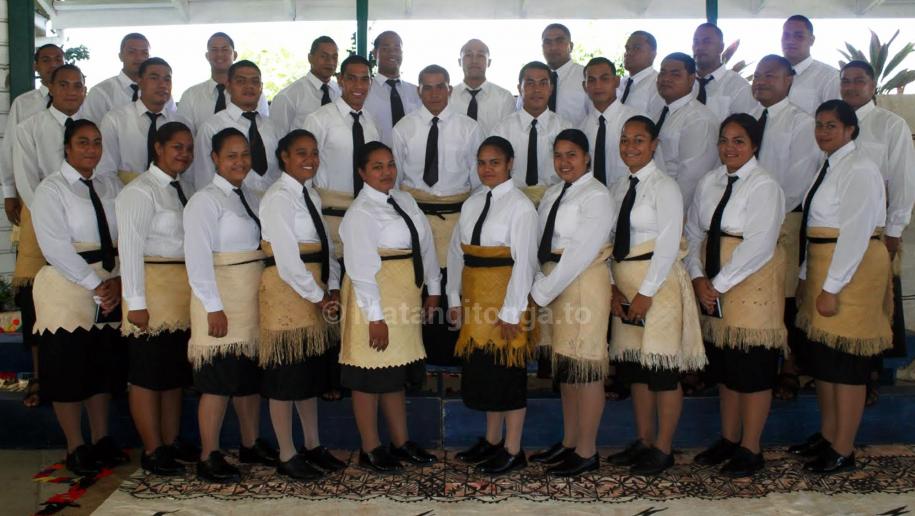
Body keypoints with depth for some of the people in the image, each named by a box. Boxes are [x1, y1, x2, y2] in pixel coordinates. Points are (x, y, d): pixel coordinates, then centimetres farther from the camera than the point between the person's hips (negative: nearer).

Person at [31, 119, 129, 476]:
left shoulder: (111, 186, 10)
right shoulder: (51, 189, -4)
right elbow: (56, 246, -13)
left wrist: (118, 280, -11)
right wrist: (95, 284, -16)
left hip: (111, 289, 5)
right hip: (67, 288, -5)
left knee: (106, 366, 11)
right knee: (68, 369, 3)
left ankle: (101, 440, 26)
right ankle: (75, 449, 16)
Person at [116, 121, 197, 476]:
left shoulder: (185, 189, 12)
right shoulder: (140, 192, -9)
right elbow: (130, 247, -14)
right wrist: (135, 301, -17)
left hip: (184, 292, 8)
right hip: (153, 287, -7)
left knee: (176, 371, 14)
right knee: (148, 374, 2)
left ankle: (171, 443, 26)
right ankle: (152, 451, 14)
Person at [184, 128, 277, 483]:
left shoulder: (250, 197, 12)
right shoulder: (206, 200, -9)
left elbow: (261, 246, 11)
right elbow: (197, 257, -15)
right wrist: (214, 308, -19)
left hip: (252, 297, 7)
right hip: (222, 301, -7)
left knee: (250, 375, 15)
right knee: (218, 379, -2)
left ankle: (251, 444, 28)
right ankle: (209, 458, 10)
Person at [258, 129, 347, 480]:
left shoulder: (311, 196, 13)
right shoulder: (278, 198, -13)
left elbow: (326, 247, 11)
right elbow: (288, 260, -19)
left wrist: (333, 290, -2)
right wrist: (318, 296, -12)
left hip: (314, 294, 9)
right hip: (286, 291, -8)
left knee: (311, 372, 16)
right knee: (285, 375, 2)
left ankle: (313, 446, 29)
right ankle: (287, 456, 15)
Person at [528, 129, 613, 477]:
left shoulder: (596, 197, -11)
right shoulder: (553, 194, 14)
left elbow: (580, 253, -18)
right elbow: (542, 245, 10)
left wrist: (542, 292, -16)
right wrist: (538, 286, -3)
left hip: (584, 284, -8)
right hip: (555, 285, 8)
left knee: (584, 367, -1)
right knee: (564, 366, 14)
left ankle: (586, 452, 12)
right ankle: (569, 442, 27)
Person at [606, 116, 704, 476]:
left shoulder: (664, 186, -7)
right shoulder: (618, 189, 13)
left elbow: (668, 244, -14)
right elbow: (612, 242, 9)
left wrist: (646, 292, -17)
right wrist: (614, 287, -2)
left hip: (658, 283, -7)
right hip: (626, 286, 7)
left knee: (662, 369, -1)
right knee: (634, 366, 12)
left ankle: (663, 449, 12)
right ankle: (643, 442, 24)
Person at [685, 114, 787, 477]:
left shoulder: (764, 186, -10)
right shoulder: (709, 182, 9)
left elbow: (758, 246, -18)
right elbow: (694, 233, 7)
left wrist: (720, 284, -17)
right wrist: (698, 277, -6)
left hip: (752, 284, -6)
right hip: (712, 287, 6)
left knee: (752, 369, 2)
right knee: (724, 367, 14)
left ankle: (750, 450, 15)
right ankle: (728, 439, 28)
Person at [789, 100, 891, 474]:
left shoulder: (859, 169, -13)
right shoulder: (829, 167, 15)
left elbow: (856, 233, -20)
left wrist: (832, 287, -21)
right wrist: (806, 277, 12)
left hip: (853, 270, -9)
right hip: (824, 267, 9)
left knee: (846, 363, -1)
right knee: (822, 357, 15)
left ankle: (843, 451, 10)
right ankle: (827, 436, 28)